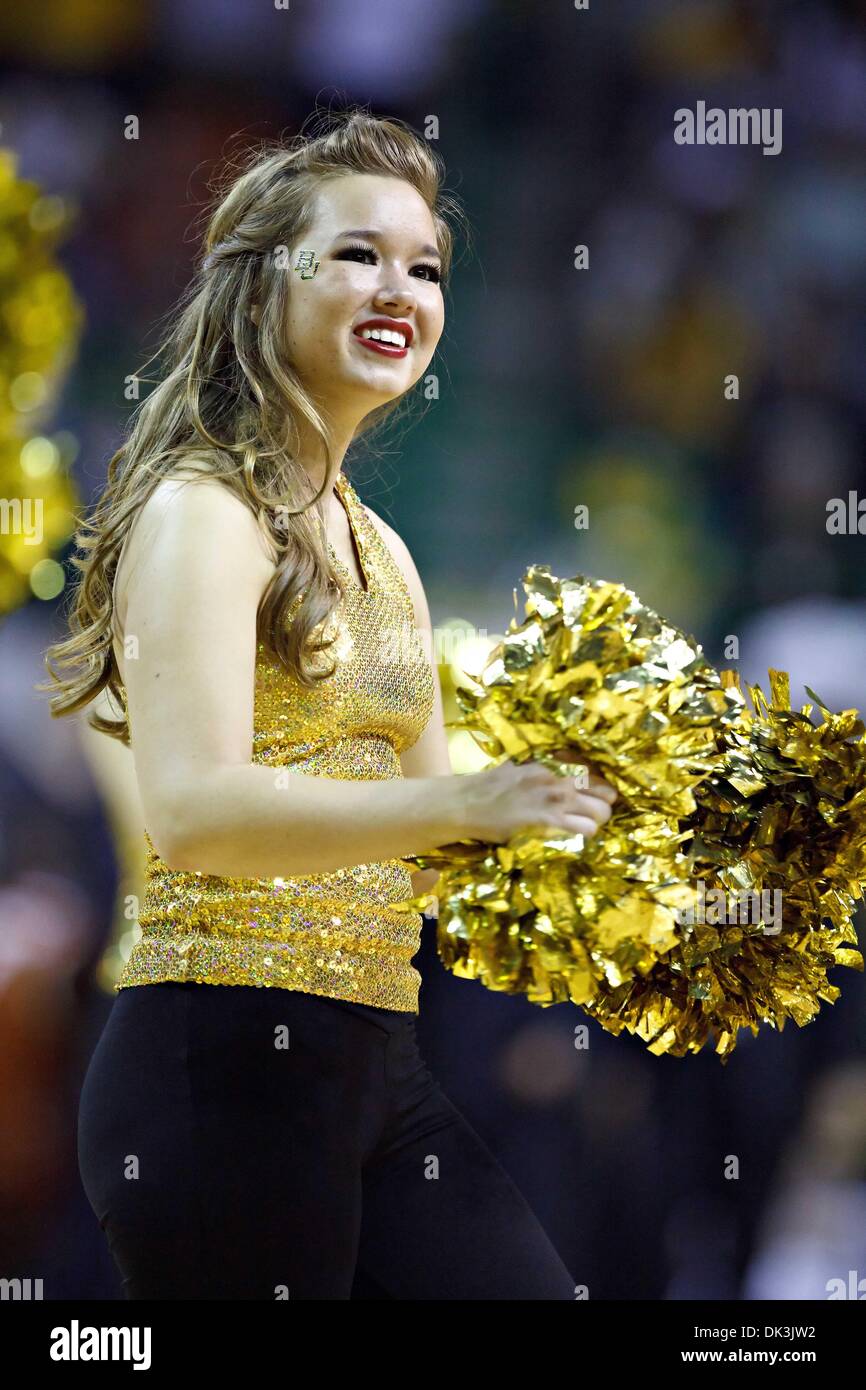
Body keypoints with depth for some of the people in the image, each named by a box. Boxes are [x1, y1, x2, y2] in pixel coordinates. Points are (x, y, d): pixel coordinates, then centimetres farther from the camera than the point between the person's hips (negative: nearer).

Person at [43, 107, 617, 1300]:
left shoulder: (378, 549, 19)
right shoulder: (204, 511, -7)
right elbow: (194, 809, -22)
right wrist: (458, 804, -33)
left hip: (373, 1061, 8)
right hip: (229, 1058, -8)